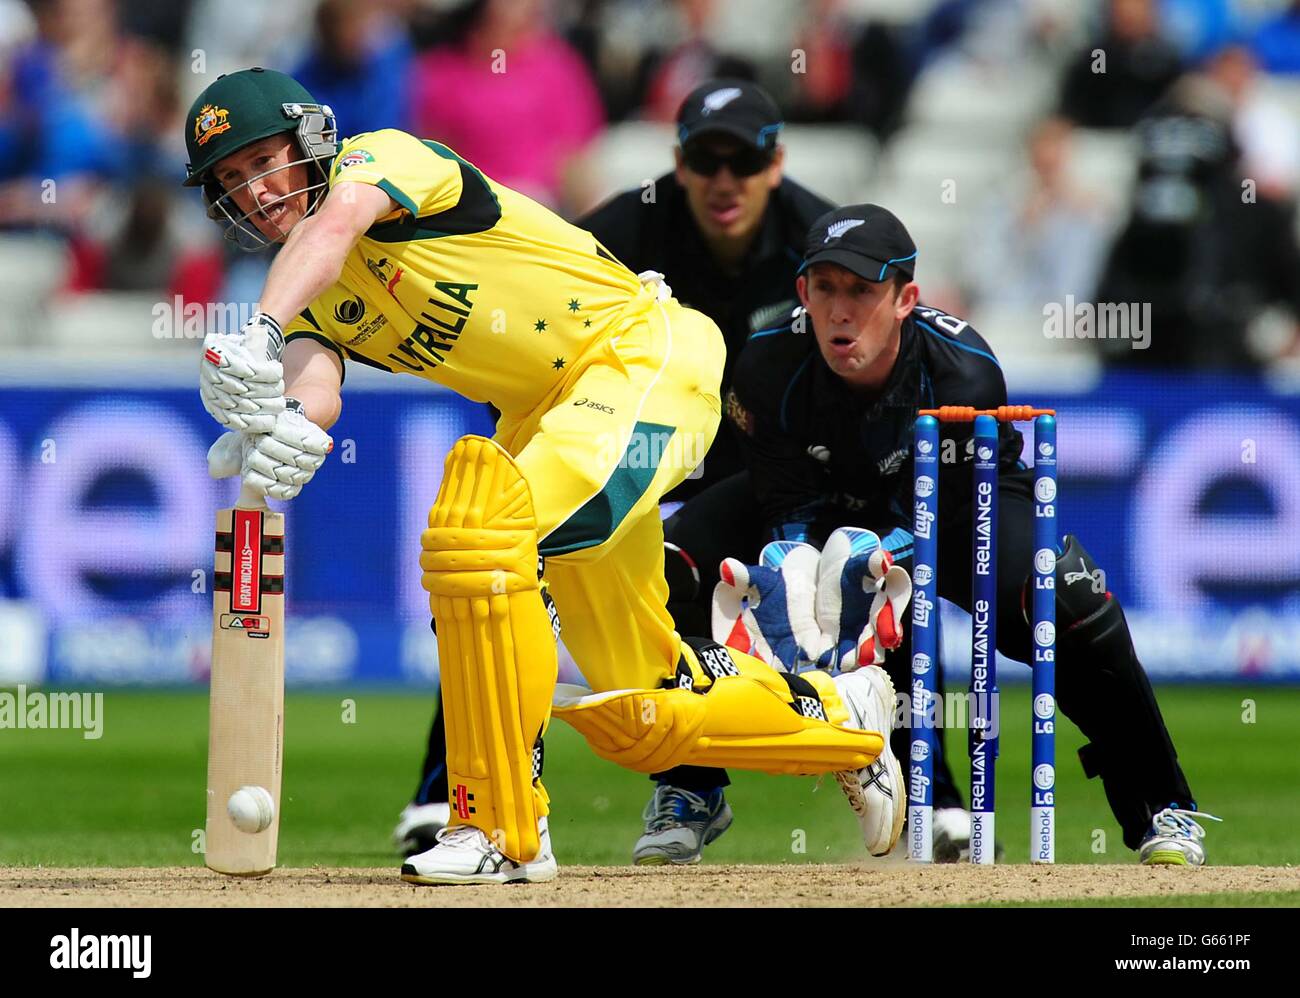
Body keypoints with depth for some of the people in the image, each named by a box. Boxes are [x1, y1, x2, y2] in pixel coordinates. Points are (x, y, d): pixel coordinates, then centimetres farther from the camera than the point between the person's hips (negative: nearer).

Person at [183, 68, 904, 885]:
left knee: (482, 523, -33)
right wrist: (283, 424, -39)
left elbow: (334, 225, -35)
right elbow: (318, 394, -14)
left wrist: (260, 335, -52)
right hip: (551, 415, 9)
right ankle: (841, 718, 38)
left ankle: (503, 827, -27)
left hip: (642, 352, -9)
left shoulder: (380, 155, -10)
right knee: (633, 718, 10)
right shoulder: (311, 303, 8)